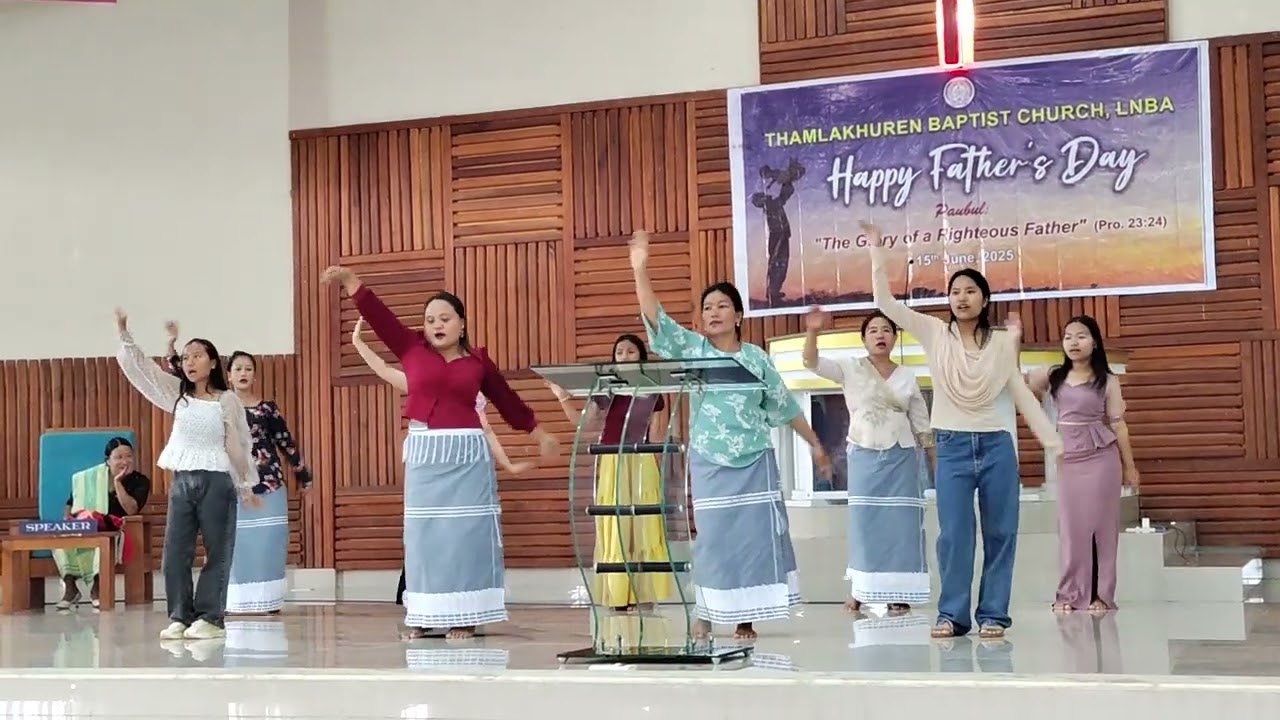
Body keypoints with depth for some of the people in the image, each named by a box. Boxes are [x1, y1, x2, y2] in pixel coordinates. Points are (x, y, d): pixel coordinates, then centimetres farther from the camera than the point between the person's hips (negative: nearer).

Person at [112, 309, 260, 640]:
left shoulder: (227, 400, -1)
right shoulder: (177, 395, 9)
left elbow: (239, 445, 2)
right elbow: (140, 368, 4)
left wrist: (246, 487, 4)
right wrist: (123, 333, -8)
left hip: (216, 481, -4)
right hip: (182, 480, 4)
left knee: (217, 552, -1)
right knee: (175, 551, 2)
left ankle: (210, 618, 3)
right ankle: (181, 617, 8)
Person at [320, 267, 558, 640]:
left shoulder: (477, 360, 5)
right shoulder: (411, 349, 5)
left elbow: (507, 400, 15)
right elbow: (379, 316, -3)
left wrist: (539, 434, 23)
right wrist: (350, 281, -14)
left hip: (467, 454, -1)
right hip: (424, 453, 1)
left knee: (466, 533, -1)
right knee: (425, 533, 4)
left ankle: (464, 616, 2)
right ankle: (423, 616, 9)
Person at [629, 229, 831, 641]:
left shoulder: (756, 358, 4)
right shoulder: (692, 349, 1)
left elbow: (784, 405, 12)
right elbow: (656, 320, -12)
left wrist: (814, 444, 14)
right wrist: (640, 271, -24)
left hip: (754, 462, 1)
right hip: (709, 463, -1)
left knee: (755, 536, -2)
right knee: (712, 537, 1)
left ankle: (745, 618, 5)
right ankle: (707, 613, 11)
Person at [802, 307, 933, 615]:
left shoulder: (907, 376, 6)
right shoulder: (851, 369, 1)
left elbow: (921, 422, 10)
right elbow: (812, 362, -13)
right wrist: (812, 332, -31)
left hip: (901, 457, 1)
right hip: (864, 457, -1)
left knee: (901, 524, -1)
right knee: (864, 522, 2)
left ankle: (898, 592, 6)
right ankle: (860, 588, 13)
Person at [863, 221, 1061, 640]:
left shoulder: (1002, 343, 5)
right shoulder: (935, 334, 3)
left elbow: (1023, 396, 8)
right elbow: (885, 302, -3)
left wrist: (1054, 441, 4)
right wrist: (877, 251, -9)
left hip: (996, 446, 1)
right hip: (952, 447, -1)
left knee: (1000, 533, 3)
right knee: (954, 535, -3)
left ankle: (993, 614, 10)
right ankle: (952, 615, 6)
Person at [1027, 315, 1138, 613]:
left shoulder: (1107, 381, 1)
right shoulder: (1053, 377, 7)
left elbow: (1117, 423, 2)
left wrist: (1129, 466, 3)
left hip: (1100, 456, -2)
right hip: (1067, 457, 2)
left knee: (1099, 524, 1)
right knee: (1071, 526, 4)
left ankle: (1099, 594, 7)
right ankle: (1070, 593, 9)